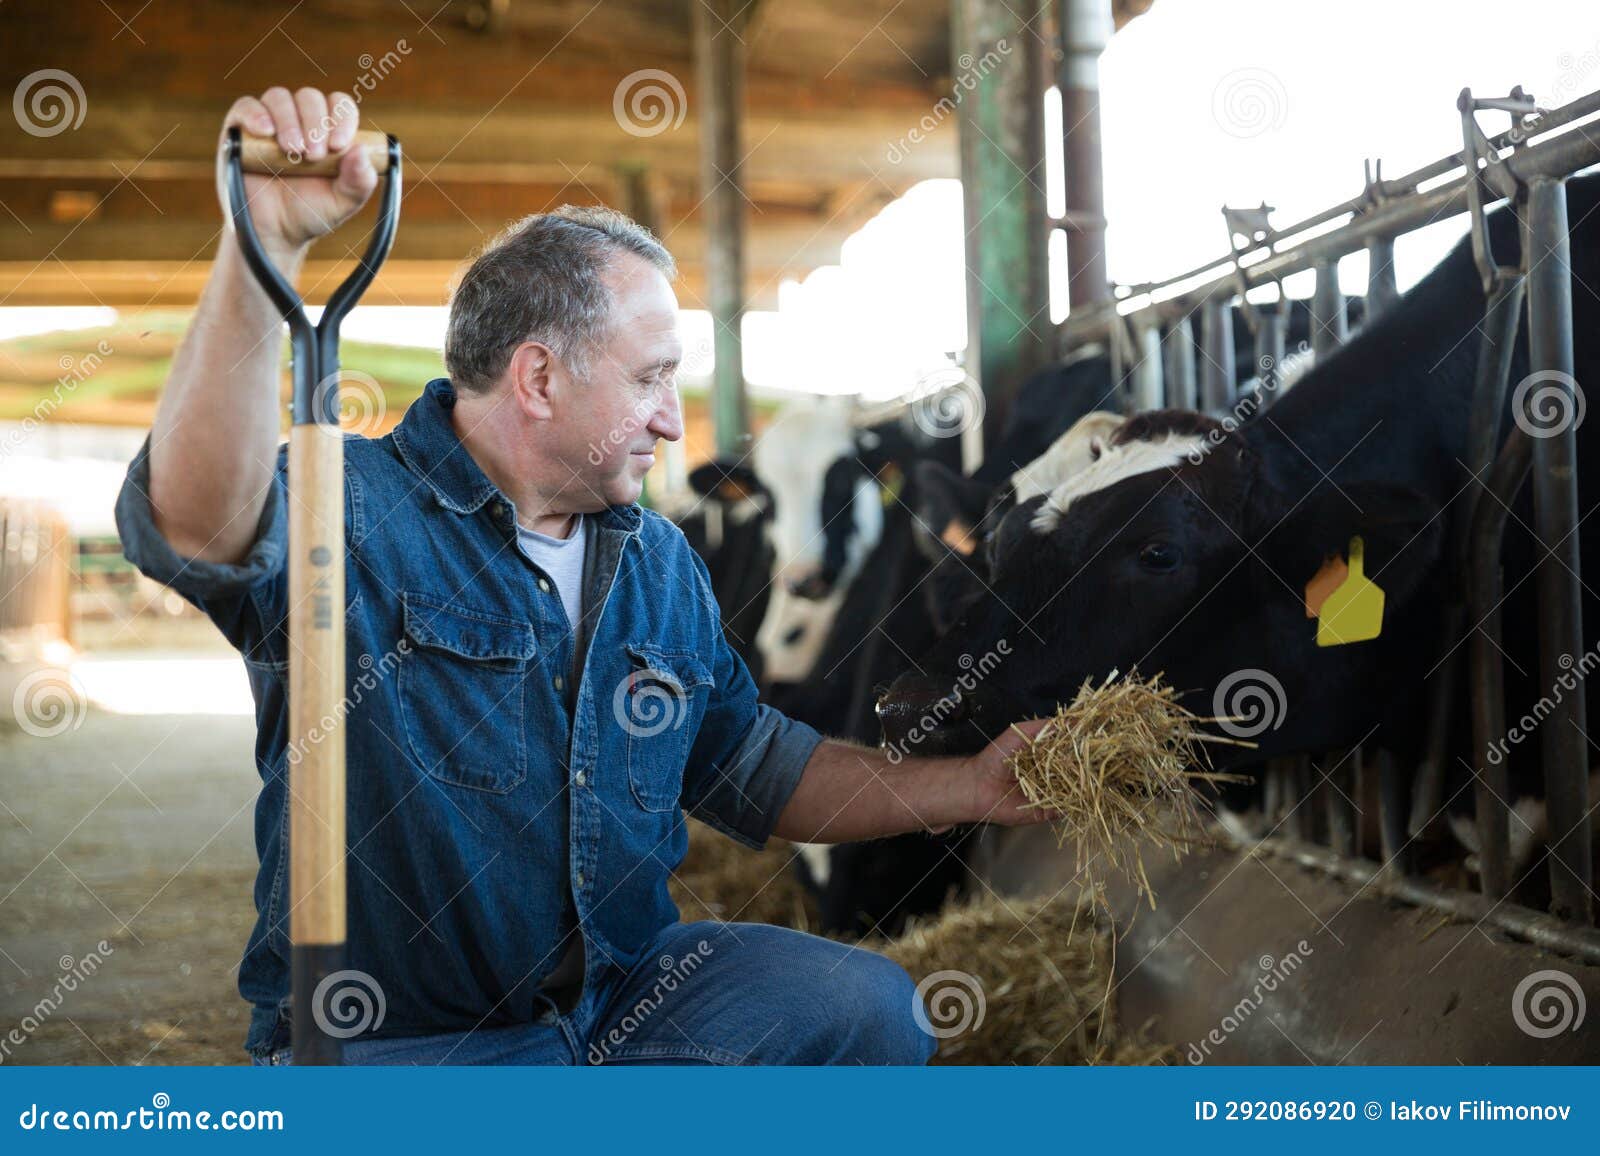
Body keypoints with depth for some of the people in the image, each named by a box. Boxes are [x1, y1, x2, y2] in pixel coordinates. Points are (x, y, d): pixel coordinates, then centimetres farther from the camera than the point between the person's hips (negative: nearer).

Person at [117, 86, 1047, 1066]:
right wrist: (264, 249, -50)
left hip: (623, 994, 6)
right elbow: (199, 524, -38)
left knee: (869, 1006, -11)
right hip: (387, 1041, -6)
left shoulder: (660, 563, 10)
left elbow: (752, 768, 19)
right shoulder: (349, 516, -14)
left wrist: (970, 789, 13)